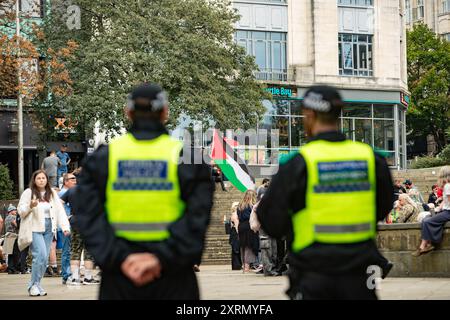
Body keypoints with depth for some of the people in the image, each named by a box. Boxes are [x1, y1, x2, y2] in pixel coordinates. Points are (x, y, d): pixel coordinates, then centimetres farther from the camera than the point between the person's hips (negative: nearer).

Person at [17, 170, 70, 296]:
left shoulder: (52, 193, 13)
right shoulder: (28, 193, 0)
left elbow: (60, 210, 9)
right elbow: (21, 211, -2)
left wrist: (65, 226, -2)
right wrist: (30, 206, -22)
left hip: (49, 229, 5)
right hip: (34, 229, -5)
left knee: (44, 258, 3)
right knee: (41, 255, -17)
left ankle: (36, 285, 13)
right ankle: (34, 285, -8)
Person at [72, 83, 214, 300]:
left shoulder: (102, 157, 3)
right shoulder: (186, 158, -2)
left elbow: (88, 216, -8)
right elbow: (196, 217, -13)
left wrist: (120, 258, -14)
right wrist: (162, 258, -17)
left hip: (118, 275, 2)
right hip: (173, 281, -1)